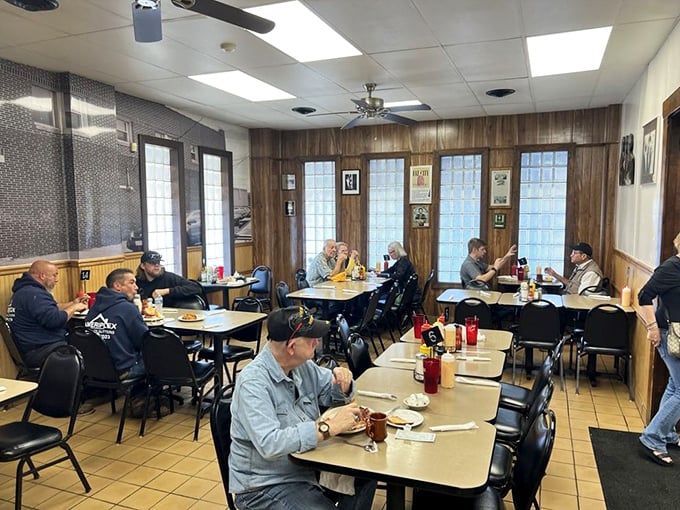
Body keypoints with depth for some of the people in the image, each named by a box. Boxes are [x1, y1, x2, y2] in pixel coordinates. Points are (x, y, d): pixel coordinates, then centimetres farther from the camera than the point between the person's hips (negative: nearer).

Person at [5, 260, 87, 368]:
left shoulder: (24, 290, 15)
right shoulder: (34, 294, -20)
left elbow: (50, 309, 25)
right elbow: (55, 320, -29)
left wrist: (73, 303, 15)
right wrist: (74, 308, -13)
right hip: (39, 352, -11)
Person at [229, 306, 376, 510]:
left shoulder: (303, 365, -1)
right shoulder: (253, 382, -24)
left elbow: (330, 392, 15)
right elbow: (269, 445, -33)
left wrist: (342, 384, -9)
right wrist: (330, 426, -33)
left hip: (307, 467, 7)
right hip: (266, 485, -7)